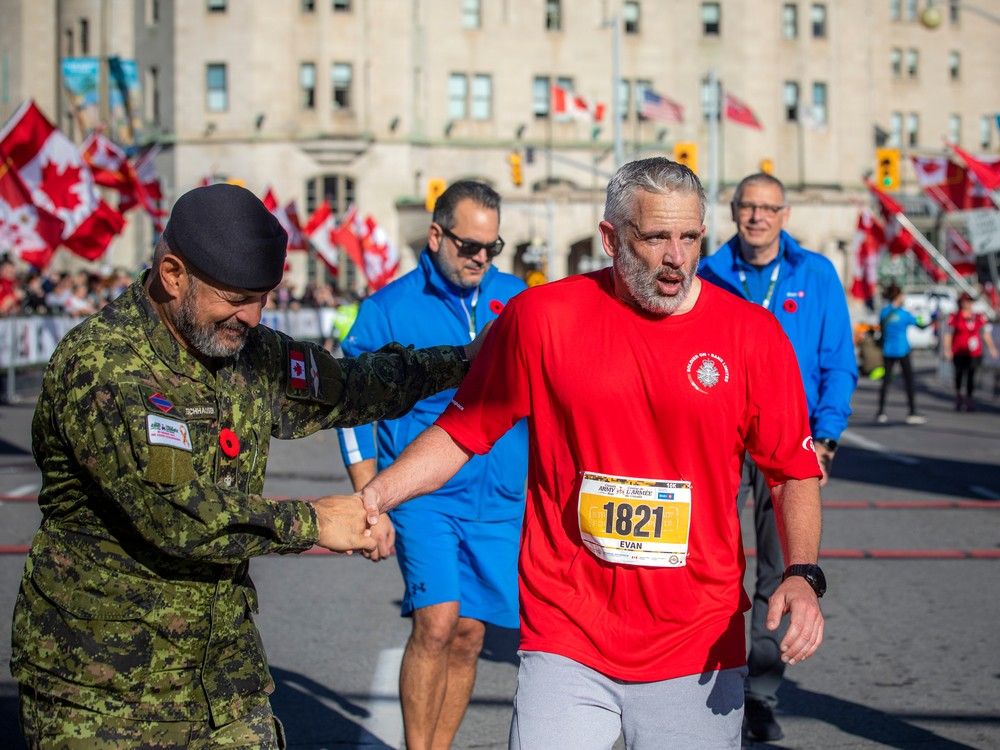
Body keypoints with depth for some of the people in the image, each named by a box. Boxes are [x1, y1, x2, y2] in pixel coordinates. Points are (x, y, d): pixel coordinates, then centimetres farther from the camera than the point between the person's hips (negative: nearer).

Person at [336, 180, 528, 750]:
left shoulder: (516, 298, 6)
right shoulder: (389, 309, -3)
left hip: (500, 500, 3)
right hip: (423, 496, -3)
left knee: (469, 635, 6)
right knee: (436, 623, -17)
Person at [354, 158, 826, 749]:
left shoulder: (753, 335, -1)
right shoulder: (540, 316, -1)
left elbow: (796, 472, 5)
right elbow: (462, 430, 7)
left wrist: (803, 576, -10)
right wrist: (375, 496, -5)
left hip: (699, 651, 1)